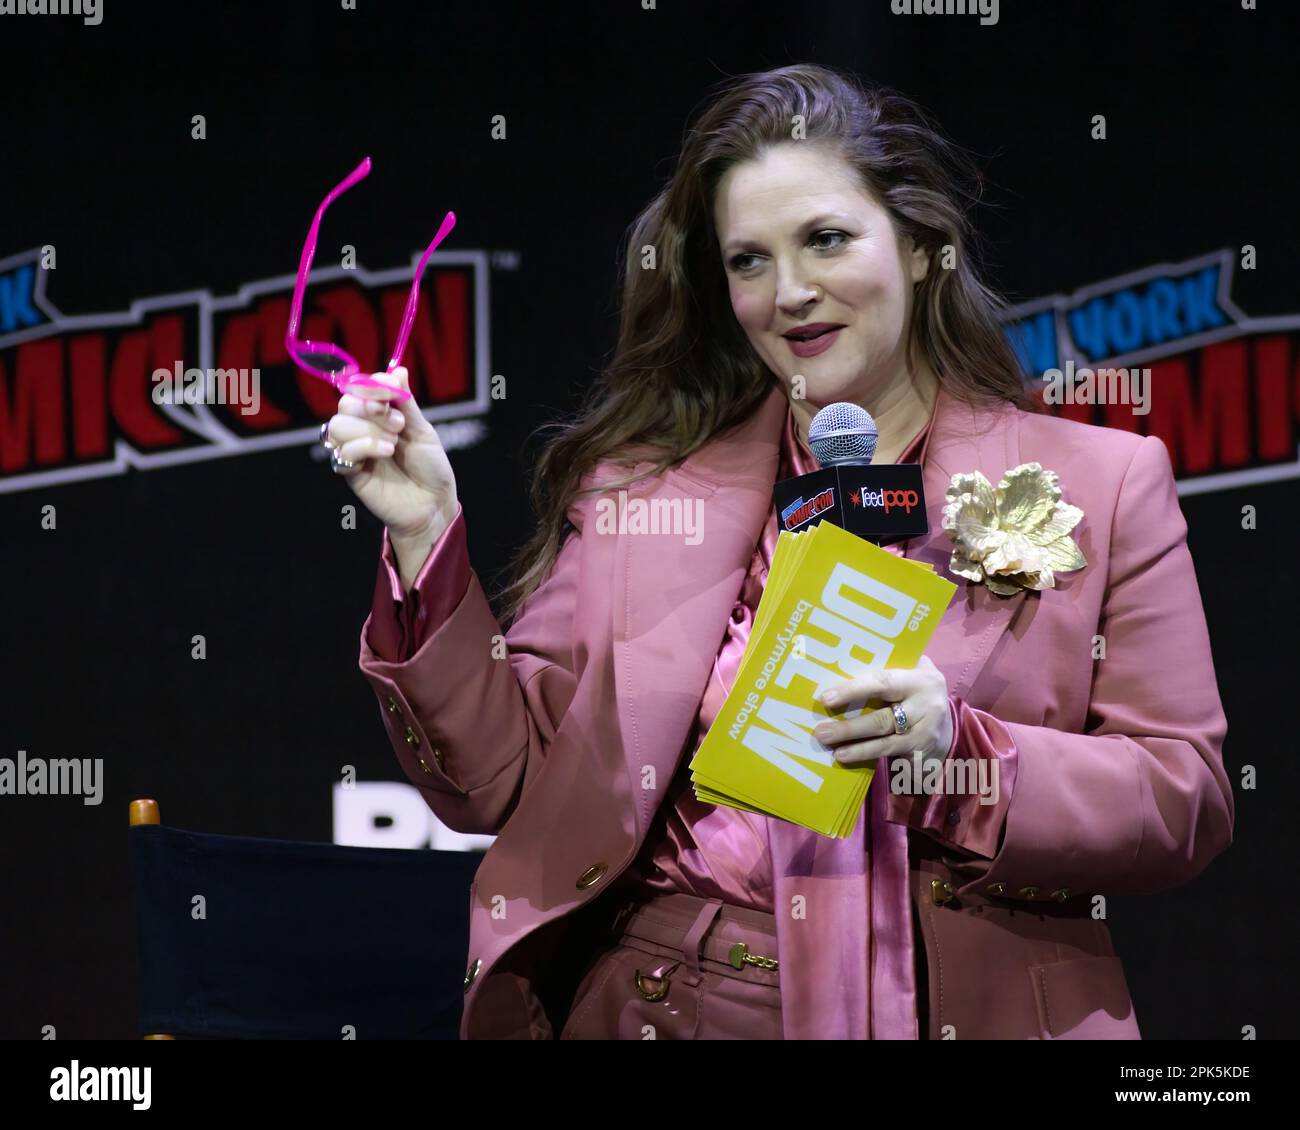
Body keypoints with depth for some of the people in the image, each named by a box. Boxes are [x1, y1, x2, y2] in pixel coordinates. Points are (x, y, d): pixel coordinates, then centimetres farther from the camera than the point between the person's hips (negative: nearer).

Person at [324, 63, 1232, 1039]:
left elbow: (1187, 809, 1)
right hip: (672, 1009, 2)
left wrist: (958, 752, -13)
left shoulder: (1106, 483, 6)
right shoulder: (631, 487, 11)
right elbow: (500, 781, 9)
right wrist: (424, 536, -1)